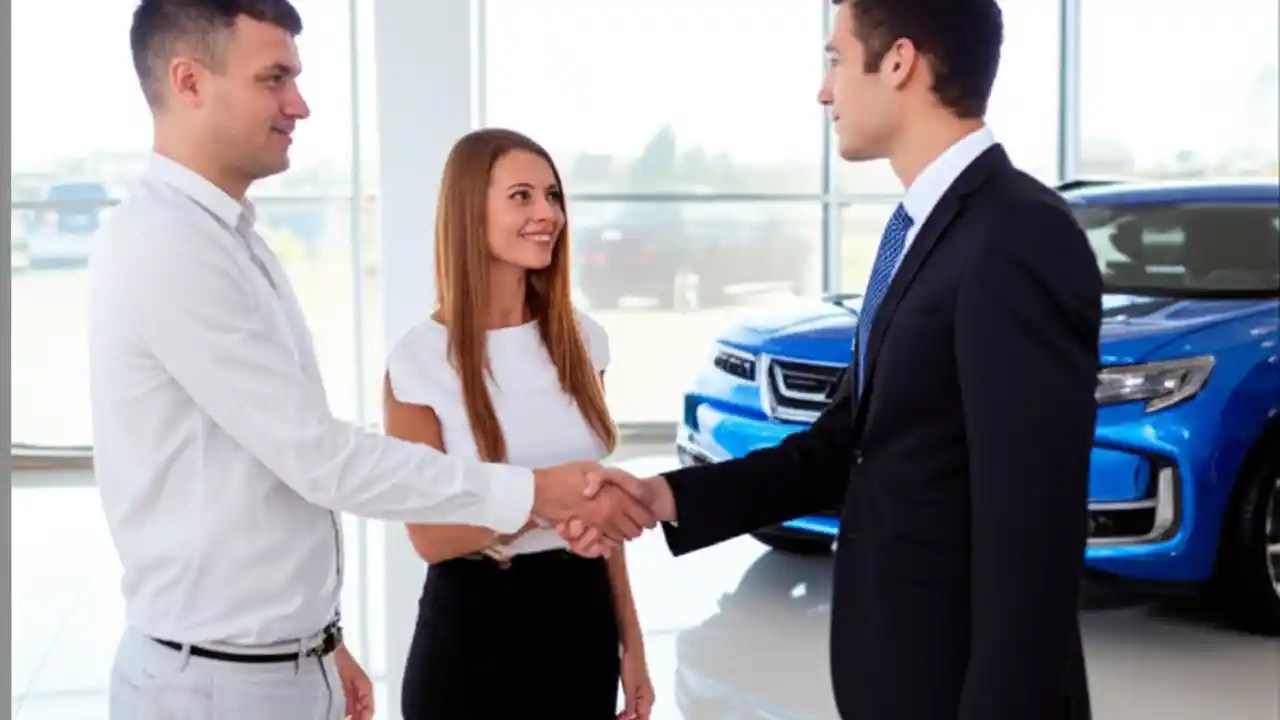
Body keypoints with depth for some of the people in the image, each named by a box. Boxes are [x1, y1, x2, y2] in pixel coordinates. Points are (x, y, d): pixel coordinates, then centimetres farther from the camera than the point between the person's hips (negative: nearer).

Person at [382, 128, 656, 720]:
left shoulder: (582, 340, 2)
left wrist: (630, 641, 9)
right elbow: (431, 537, -11)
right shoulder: (421, 358, -11)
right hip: (471, 631, -4)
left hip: (580, 620, 4)